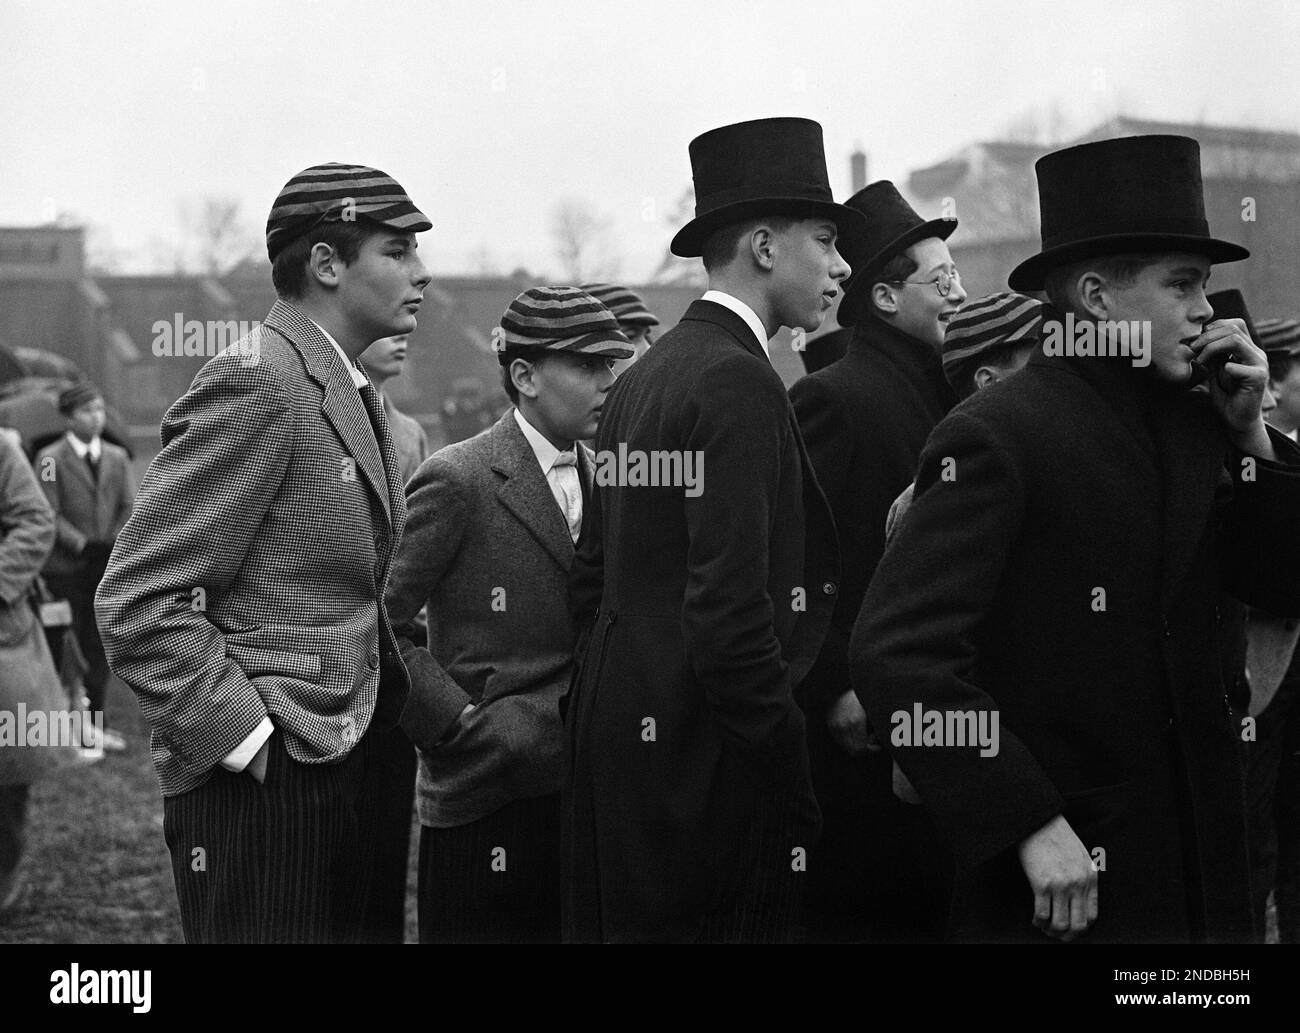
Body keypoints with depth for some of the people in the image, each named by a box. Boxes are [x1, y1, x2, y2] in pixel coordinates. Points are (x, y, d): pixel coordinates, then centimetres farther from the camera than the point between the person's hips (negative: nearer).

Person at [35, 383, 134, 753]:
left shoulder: (117, 457, 12)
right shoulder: (50, 459, -3)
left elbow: (128, 508, 9)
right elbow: (49, 515, -9)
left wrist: (115, 544, -7)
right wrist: (83, 545, -17)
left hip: (106, 568, 5)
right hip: (66, 568, -4)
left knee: (99, 646, 6)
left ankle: (93, 721, 13)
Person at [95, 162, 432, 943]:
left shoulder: (355, 394, 14)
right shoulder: (257, 385, -15)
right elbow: (136, 604, -19)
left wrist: (392, 698, 9)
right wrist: (253, 743, -19)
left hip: (345, 762, 9)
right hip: (258, 787, -9)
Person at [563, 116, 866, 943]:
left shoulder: (643, 377, 12)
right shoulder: (741, 384, -15)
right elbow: (729, 612, -22)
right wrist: (799, 777, -17)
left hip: (618, 742, 9)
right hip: (704, 766, -9)